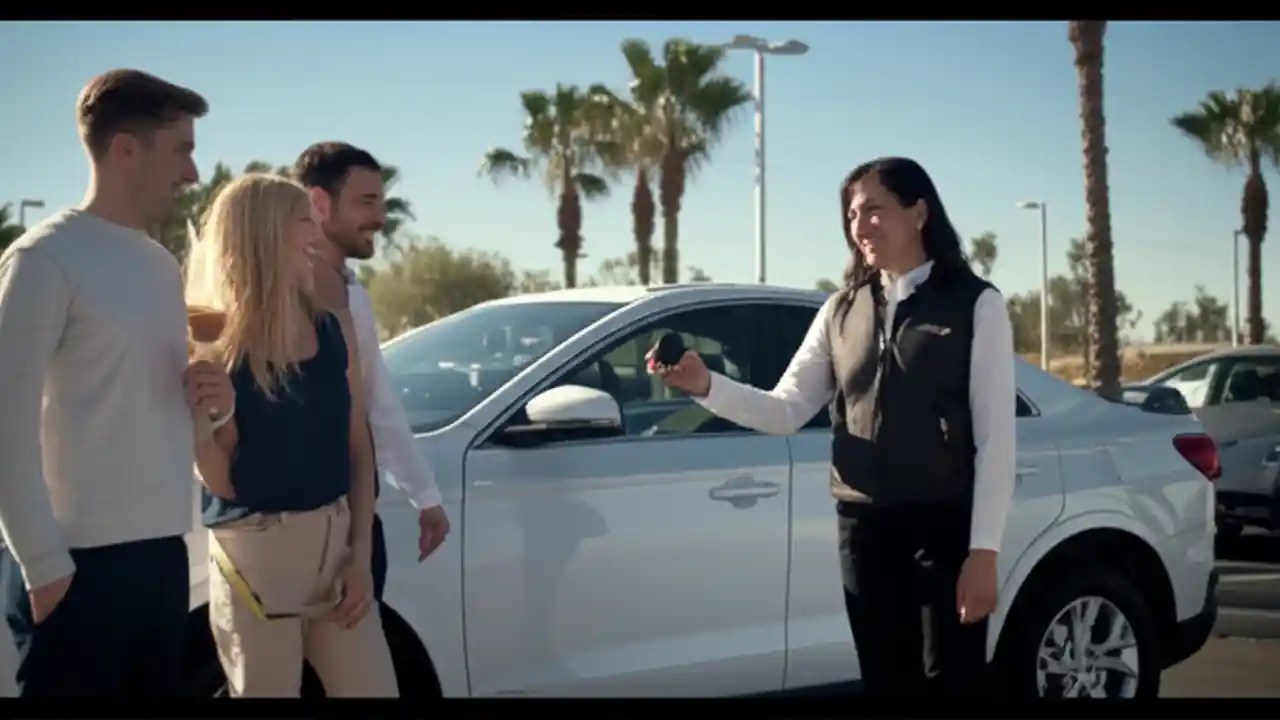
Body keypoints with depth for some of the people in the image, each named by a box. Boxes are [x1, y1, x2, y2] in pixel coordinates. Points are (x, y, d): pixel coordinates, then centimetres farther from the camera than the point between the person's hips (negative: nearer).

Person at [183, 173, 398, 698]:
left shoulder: (330, 330, 5)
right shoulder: (219, 344, -8)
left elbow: (358, 449, 9)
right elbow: (222, 483, -8)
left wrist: (361, 554, 1)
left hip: (335, 545, 5)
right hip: (255, 556, -5)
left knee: (374, 688, 7)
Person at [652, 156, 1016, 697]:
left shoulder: (975, 304, -1)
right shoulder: (842, 311, 12)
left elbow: (995, 436, -6)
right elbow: (786, 411, 7)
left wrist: (984, 551, -12)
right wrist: (705, 386, -10)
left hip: (945, 528, -4)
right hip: (864, 528, 4)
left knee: (952, 681, 0)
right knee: (886, 681, 11)